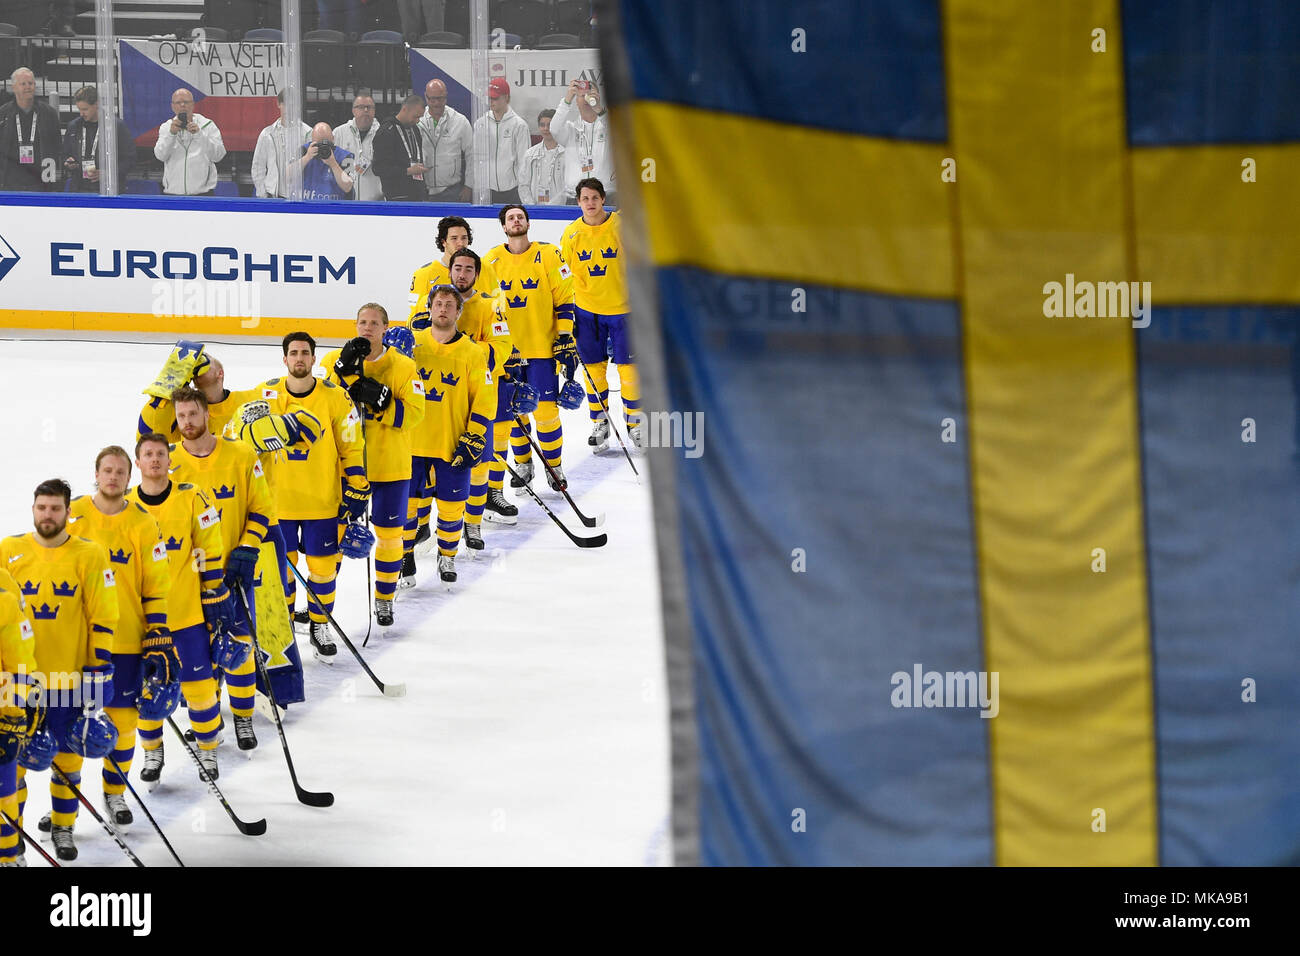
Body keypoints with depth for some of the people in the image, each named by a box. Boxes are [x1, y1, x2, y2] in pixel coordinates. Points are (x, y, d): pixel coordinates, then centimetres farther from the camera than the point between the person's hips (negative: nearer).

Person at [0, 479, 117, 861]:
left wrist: (98, 671, -5)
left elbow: (103, 619, -1)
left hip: (70, 676, -1)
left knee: (68, 756, 8)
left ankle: (63, 828, 24)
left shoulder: (89, 555, -3)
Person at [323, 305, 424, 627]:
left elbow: (414, 413, -11)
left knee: (389, 533, 6)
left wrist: (380, 400, -23)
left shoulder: (403, 367, -4)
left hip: (390, 466, -1)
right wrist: (346, 369, -26)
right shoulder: (335, 360, 0)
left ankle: (384, 598, 23)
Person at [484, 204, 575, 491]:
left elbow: (564, 300, -1)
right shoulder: (491, 261, 3)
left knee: (545, 409, -5)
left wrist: (566, 339, -6)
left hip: (543, 347, -2)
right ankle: (523, 465, 22)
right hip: (506, 348, 2)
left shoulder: (548, 255, -3)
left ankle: (553, 466, 10)